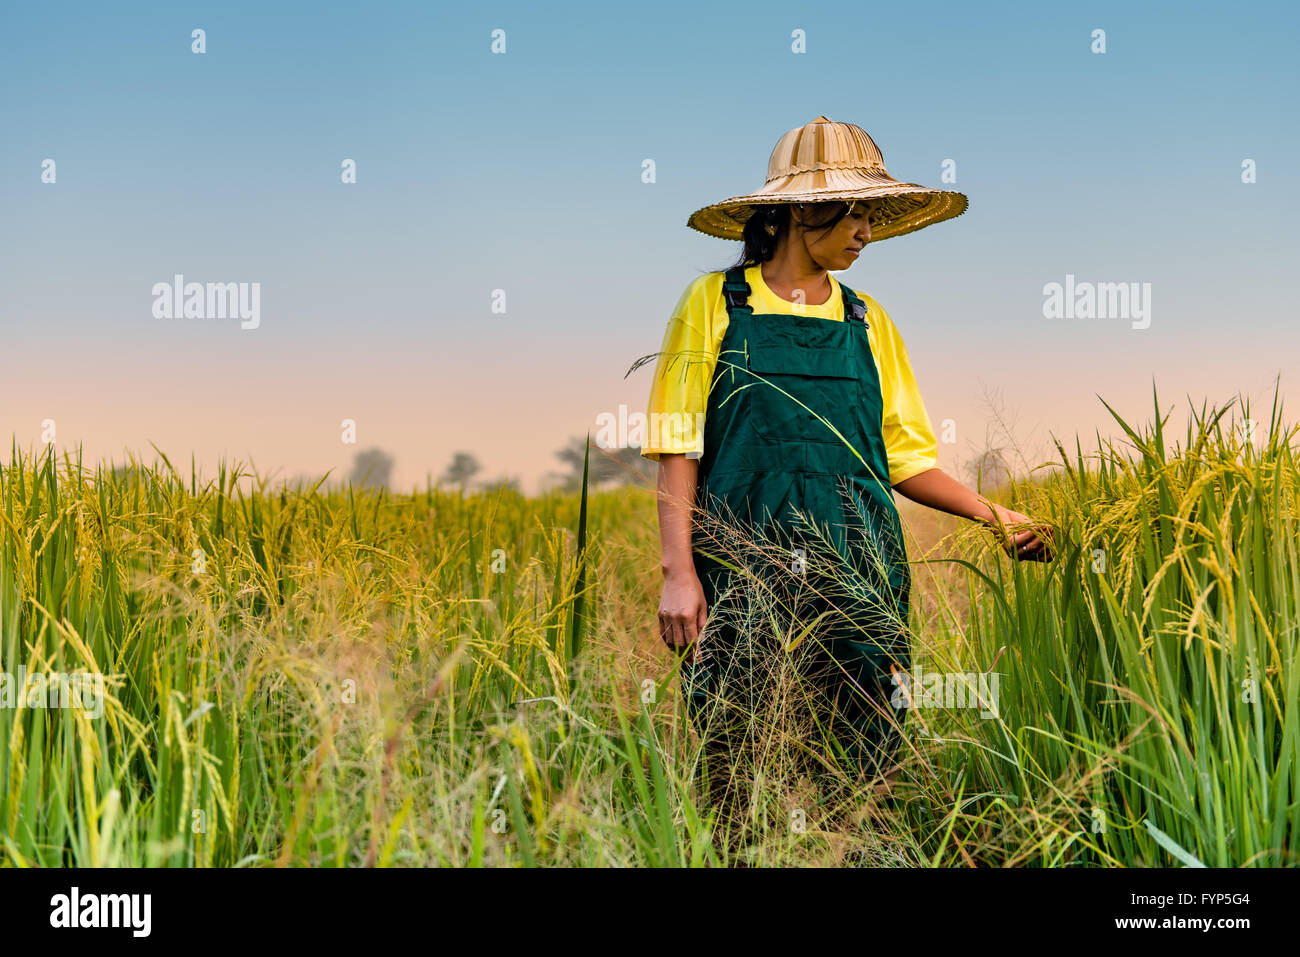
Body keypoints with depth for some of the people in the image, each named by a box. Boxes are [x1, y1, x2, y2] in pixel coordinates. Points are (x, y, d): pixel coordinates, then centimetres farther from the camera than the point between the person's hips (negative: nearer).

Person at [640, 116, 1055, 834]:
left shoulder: (867, 323, 16)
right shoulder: (715, 304, 4)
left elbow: (907, 458, 16)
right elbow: (678, 448, 0)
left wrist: (994, 515, 4)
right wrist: (678, 572, -9)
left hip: (855, 581, 3)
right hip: (741, 567, -3)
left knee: (863, 772, -2)